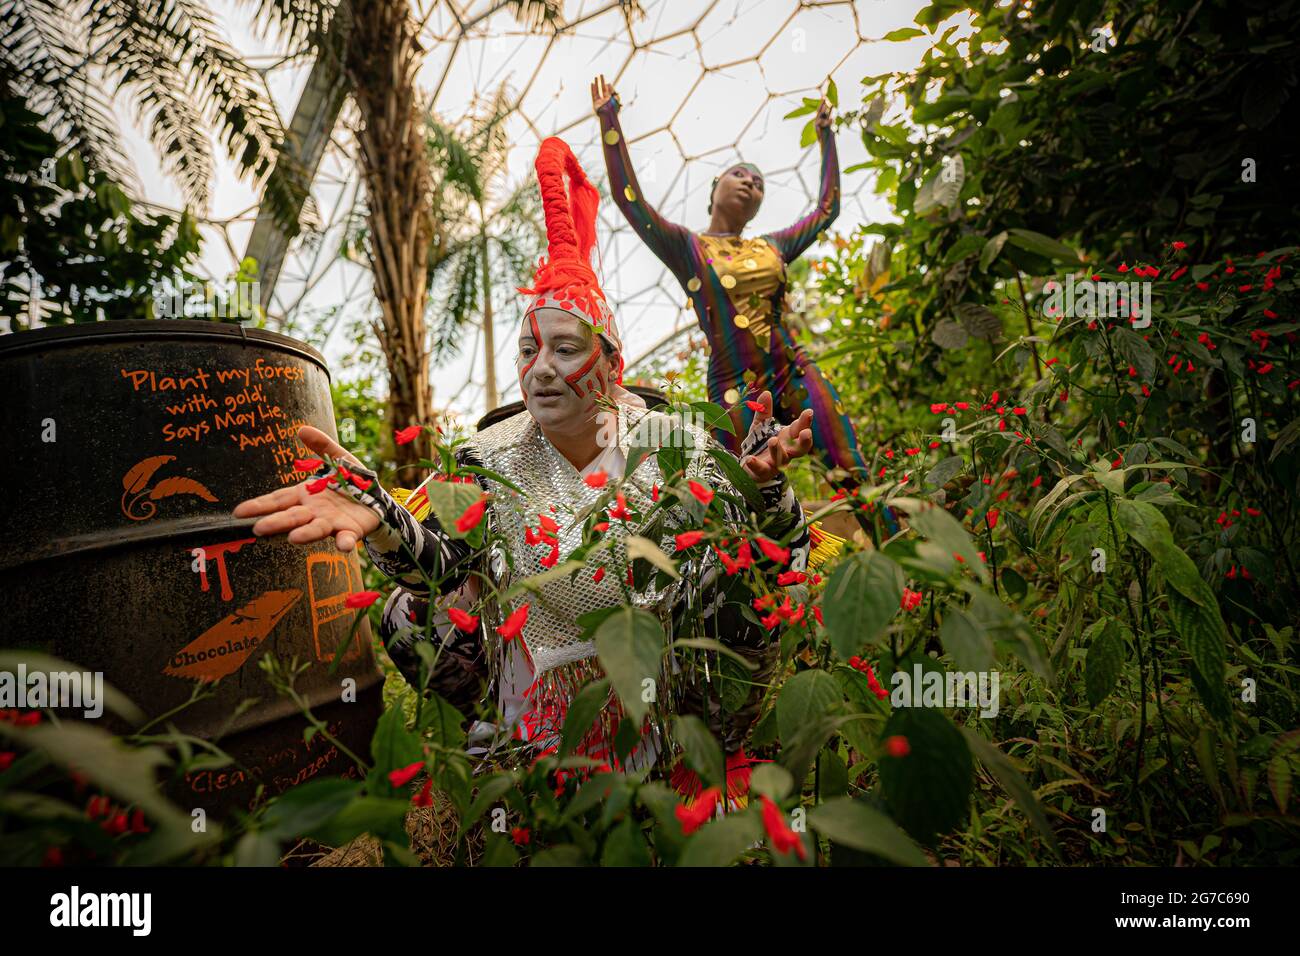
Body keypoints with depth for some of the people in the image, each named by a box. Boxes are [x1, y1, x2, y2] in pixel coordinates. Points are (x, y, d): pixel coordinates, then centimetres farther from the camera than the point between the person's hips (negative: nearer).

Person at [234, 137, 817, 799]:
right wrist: (375, 513, -40)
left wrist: (759, 483, -35)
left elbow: (781, 560, -13)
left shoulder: (674, 447, -7)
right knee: (412, 616, -10)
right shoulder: (491, 458, -3)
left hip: (666, 701, -1)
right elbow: (438, 560, -18)